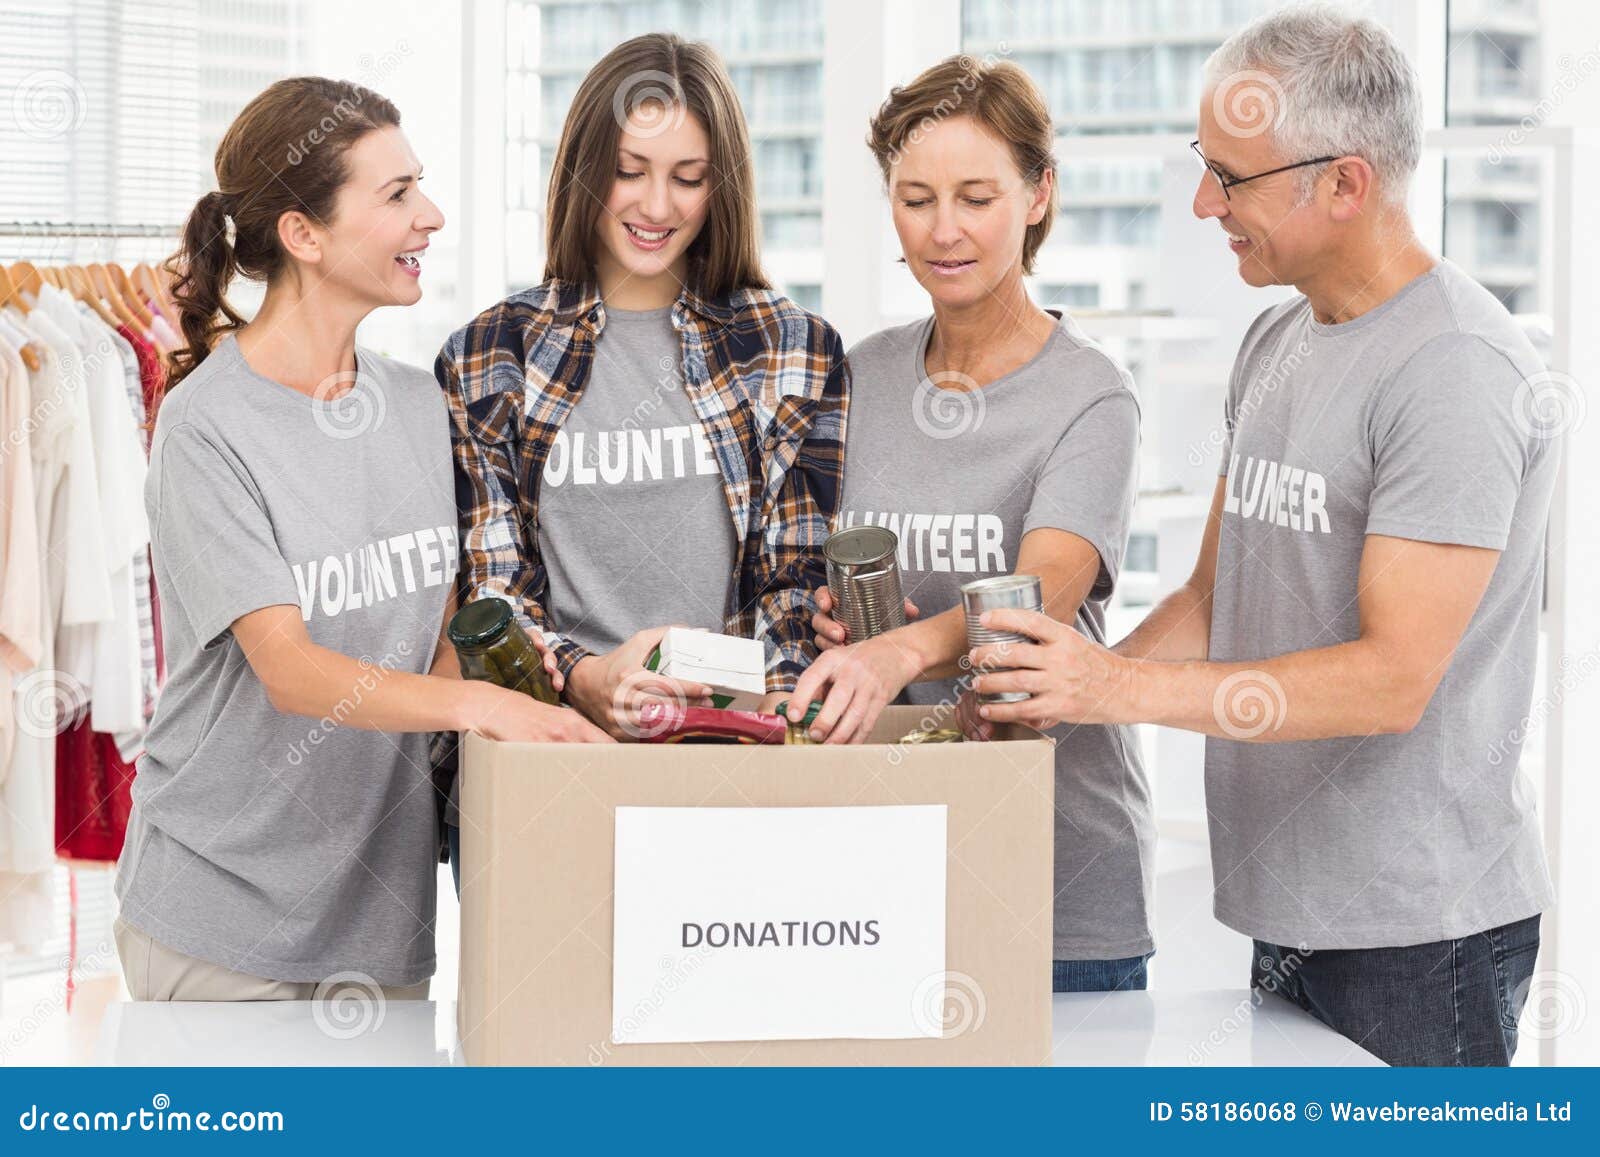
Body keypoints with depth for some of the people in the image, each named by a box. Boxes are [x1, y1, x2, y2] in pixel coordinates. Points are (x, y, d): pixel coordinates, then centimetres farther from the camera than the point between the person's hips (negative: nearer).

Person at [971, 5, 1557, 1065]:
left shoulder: (1457, 368, -16)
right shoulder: (1276, 344, 13)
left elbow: (1393, 678, -21)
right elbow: (1216, 596, 18)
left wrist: (1122, 686, -22)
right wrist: (1060, 691, 0)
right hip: (1288, 907, 8)